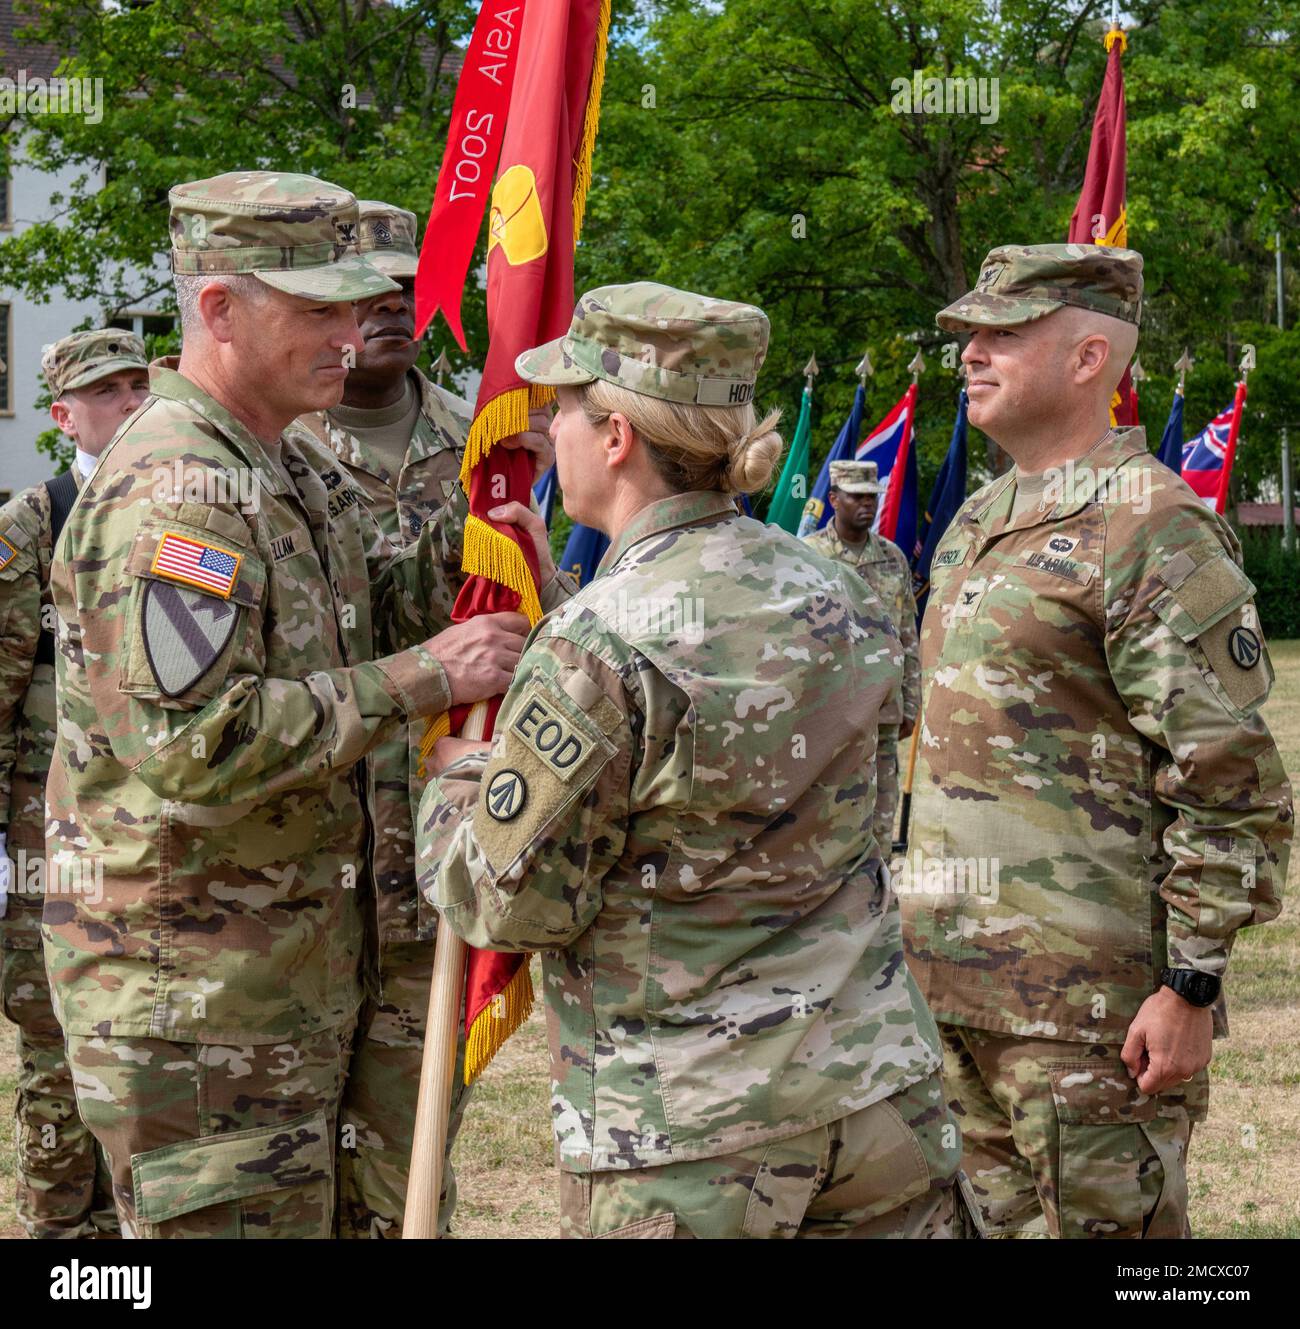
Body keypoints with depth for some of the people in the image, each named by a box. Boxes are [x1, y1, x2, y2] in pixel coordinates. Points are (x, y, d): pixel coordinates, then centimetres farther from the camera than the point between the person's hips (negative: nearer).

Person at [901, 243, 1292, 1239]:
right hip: (955, 985, 9)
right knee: (989, 1220, 16)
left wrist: (1191, 988, -18)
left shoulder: (1154, 531, -13)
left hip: (1090, 998, -9)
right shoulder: (980, 522, 16)